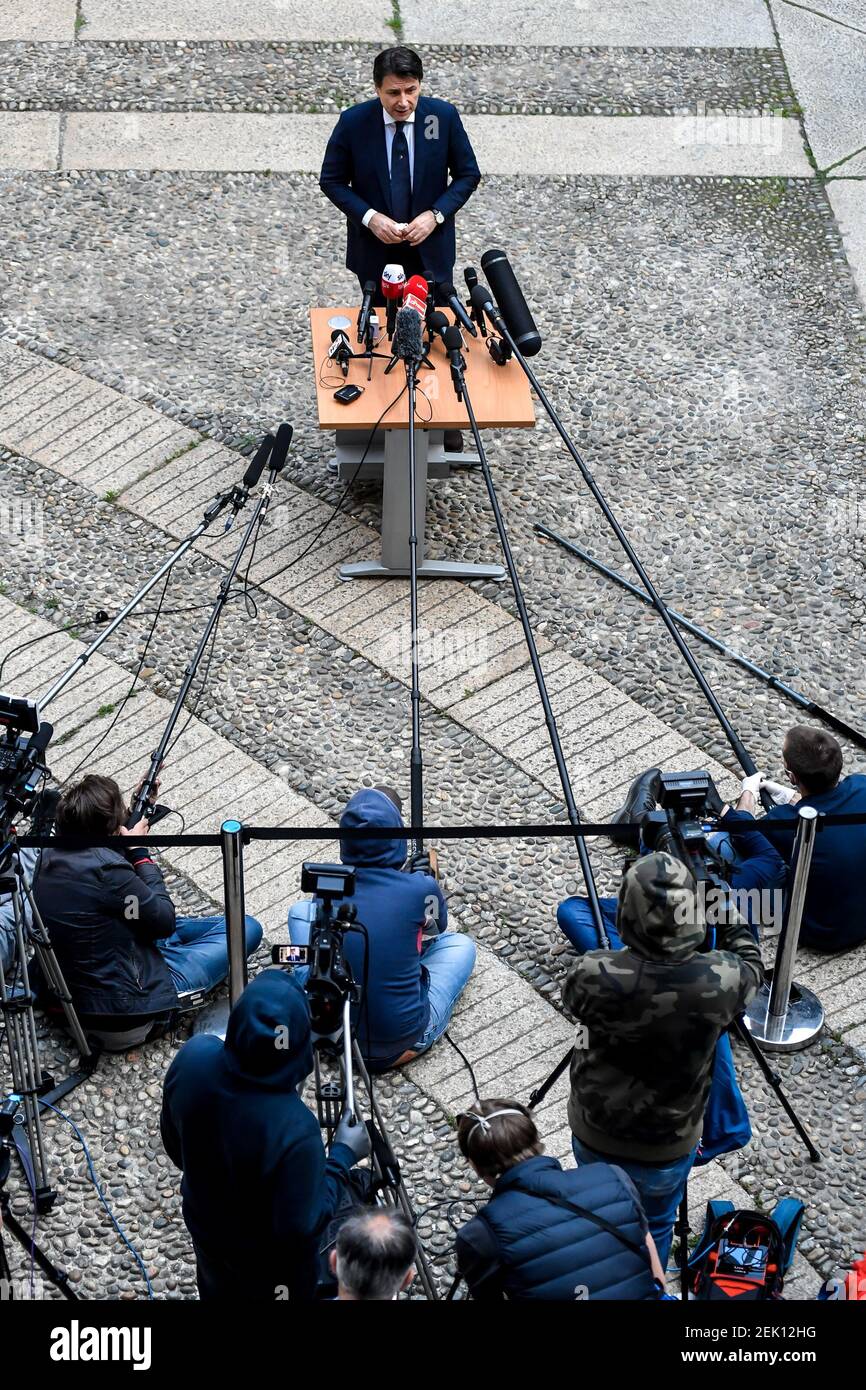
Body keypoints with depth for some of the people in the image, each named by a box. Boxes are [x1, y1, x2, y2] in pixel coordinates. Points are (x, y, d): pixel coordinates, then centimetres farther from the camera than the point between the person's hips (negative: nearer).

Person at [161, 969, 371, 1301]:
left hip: (205, 1226, 4)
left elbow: (173, 1142, -7)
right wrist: (344, 1155, -17)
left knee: (218, 1290, 34)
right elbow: (301, 1227, -28)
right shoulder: (294, 1128, -43)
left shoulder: (193, 1056, -28)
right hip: (271, 1259, -4)